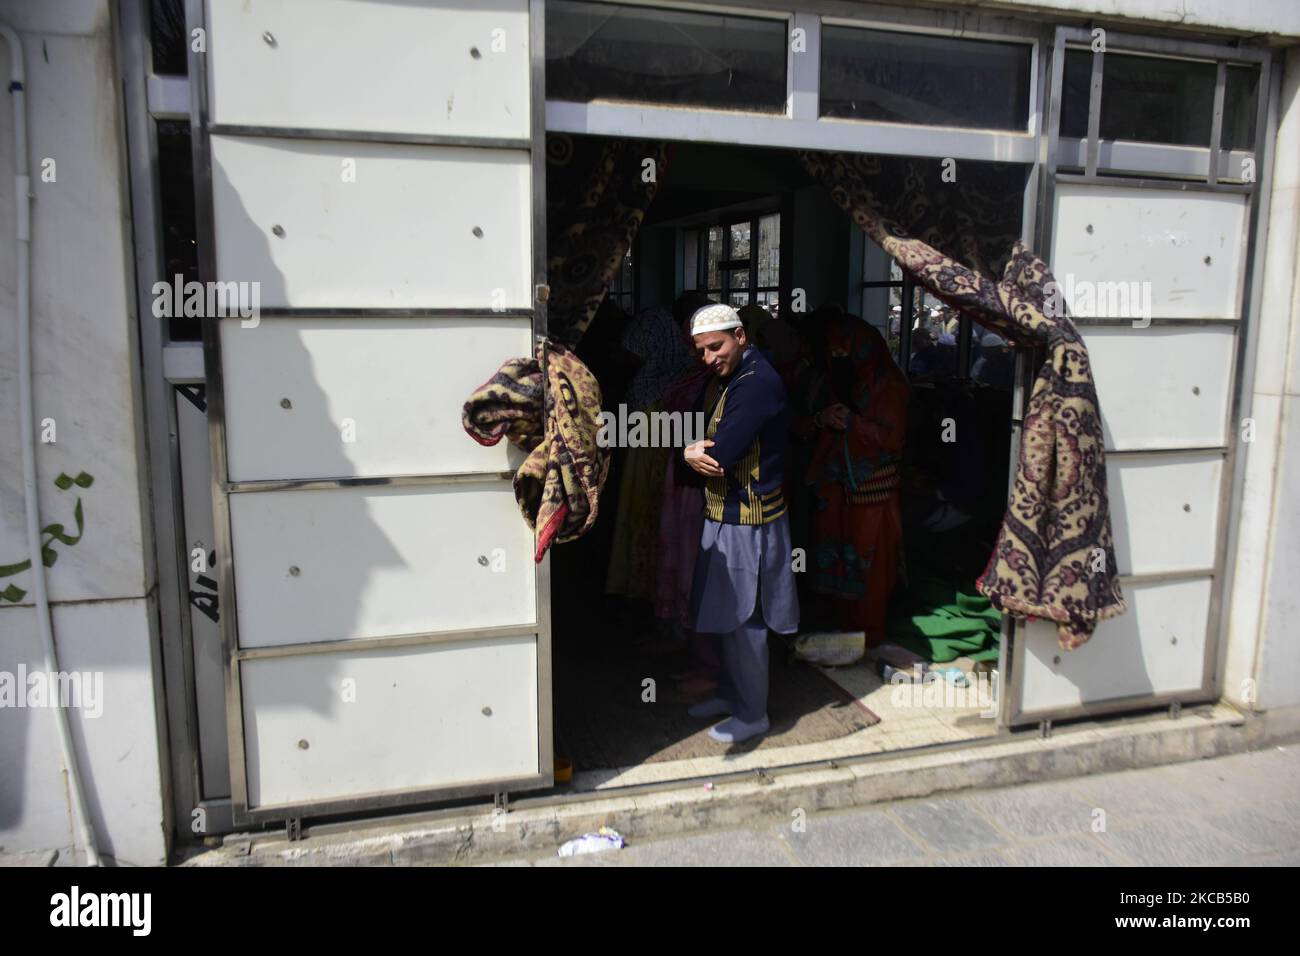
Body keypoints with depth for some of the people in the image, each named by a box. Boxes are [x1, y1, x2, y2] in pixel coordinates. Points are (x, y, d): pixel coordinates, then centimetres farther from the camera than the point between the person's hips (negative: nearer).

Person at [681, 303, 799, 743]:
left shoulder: (756, 383, -21)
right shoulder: (734, 379, 13)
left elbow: (720, 456, -25)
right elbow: (710, 444, 13)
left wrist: (692, 453, -5)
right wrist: (697, 451, -9)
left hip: (748, 521, -10)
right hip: (726, 514, 10)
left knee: (745, 620, 2)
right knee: (729, 614, 19)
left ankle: (753, 714, 16)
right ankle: (732, 694, 35)